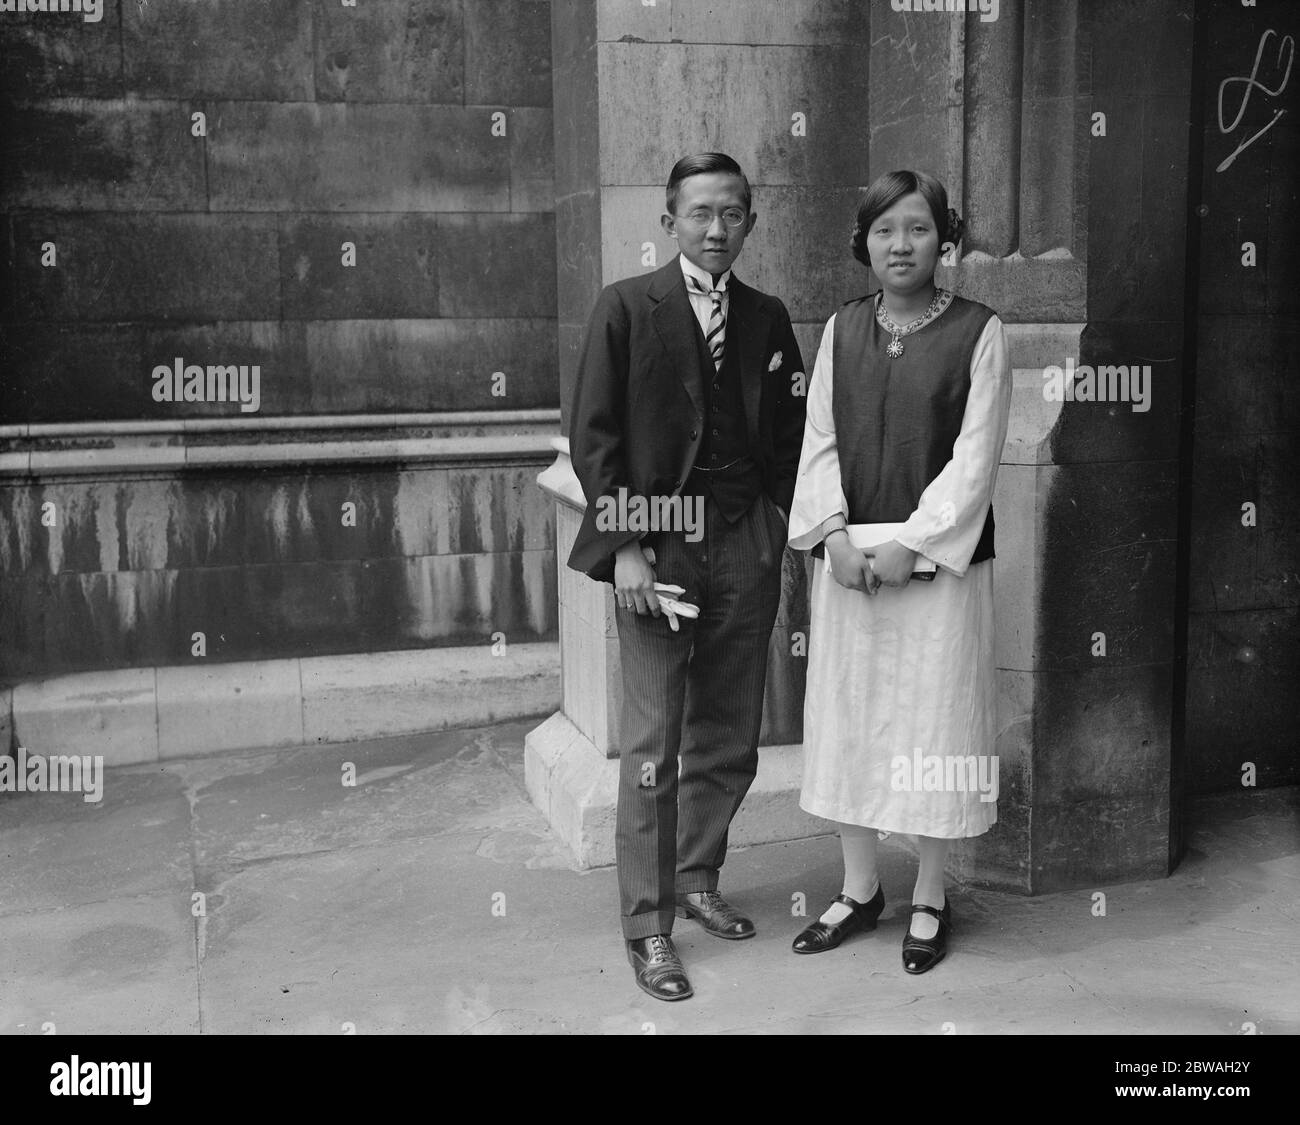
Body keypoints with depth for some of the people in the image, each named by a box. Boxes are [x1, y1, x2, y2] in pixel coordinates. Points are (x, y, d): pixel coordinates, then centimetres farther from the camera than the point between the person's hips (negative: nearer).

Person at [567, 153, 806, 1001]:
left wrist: (783, 526, 1)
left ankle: (697, 879, 30)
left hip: (745, 548, 4)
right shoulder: (627, 307, 0)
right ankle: (648, 926, 9)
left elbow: (788, 438, 15)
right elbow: (593, 436, -4)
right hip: (656, 543, -4)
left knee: (729, 742, 11)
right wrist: (624, 546, -12)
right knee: (652, 746, -1)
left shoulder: (767, 319, 12)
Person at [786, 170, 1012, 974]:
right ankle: (860, 890, 24)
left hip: (939, 559, -3)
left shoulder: (979, 331, -3)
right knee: (847, 719, 8)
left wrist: (911, 543, -15)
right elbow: (819, 440, 5)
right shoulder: (843, 329, 8)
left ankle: (930, 900, 20)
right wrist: (833, 534, -9)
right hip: (848, 559, 4)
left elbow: (975, 456, -8)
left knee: (932, 724, 4)